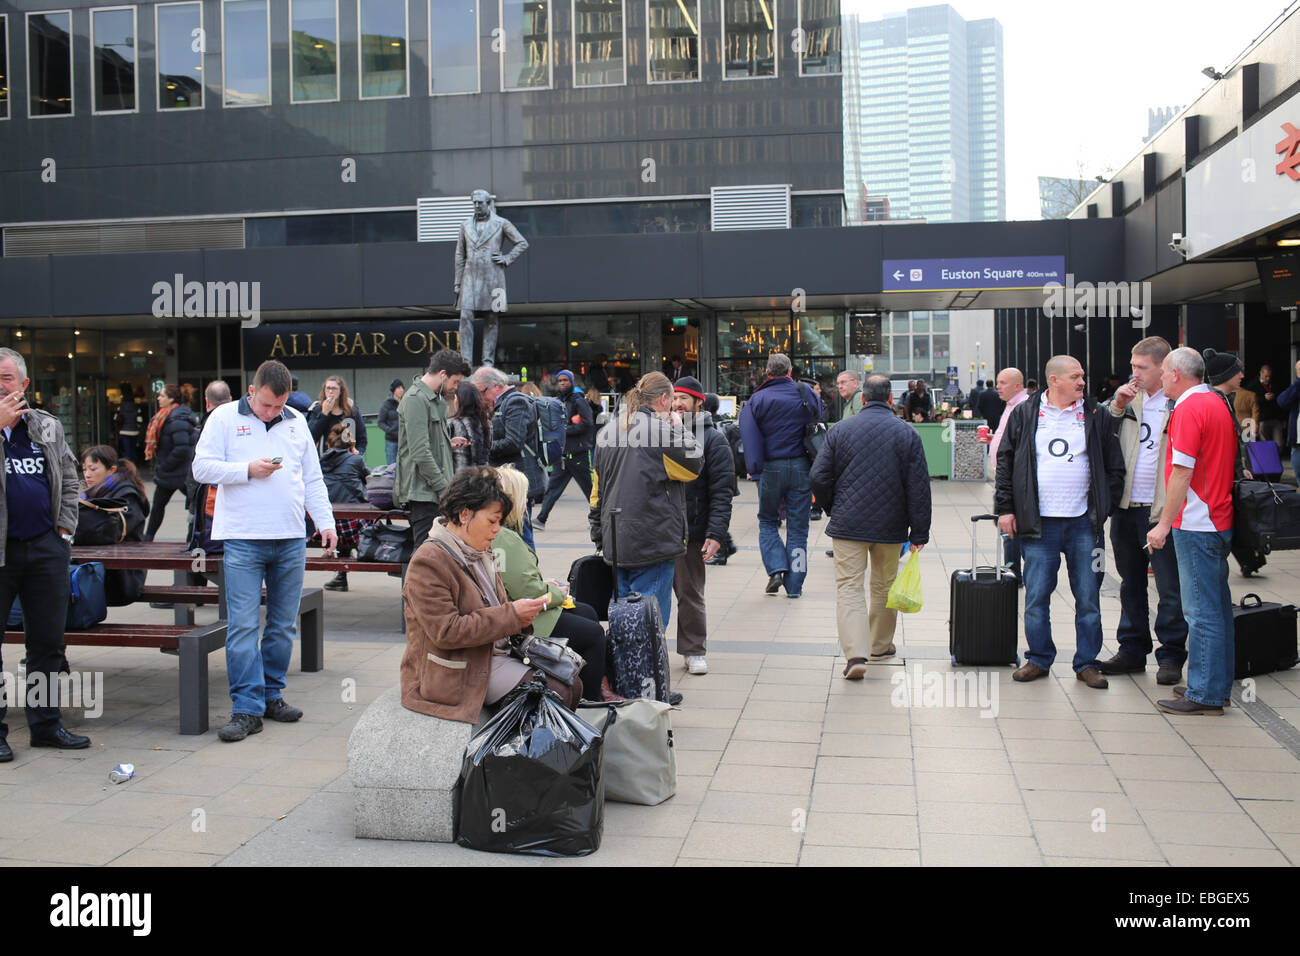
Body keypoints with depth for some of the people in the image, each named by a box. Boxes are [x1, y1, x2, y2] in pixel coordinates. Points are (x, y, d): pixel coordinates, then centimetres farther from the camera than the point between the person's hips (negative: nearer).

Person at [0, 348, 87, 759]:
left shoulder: (48, 427, 11)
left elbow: (69, 481, 18)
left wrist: (65, 529, 8)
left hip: (46, 549, 3)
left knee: (48, 643, 9)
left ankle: (46, 723, 19)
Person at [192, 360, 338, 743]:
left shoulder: (296, 422, 13)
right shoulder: (224, 417, 3)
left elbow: (313, 479, 16)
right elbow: (202, 467, -2)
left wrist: (325, 521, 6)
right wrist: (248, 470, -13)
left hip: (291, 539, 4)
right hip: (242, 540, -4)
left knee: (284, 625, 9)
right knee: (242, 626, -7)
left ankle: (272, 695, 22)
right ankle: (247, 709, -3)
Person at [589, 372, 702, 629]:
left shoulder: (607, 432, 12)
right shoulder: (661, 430, -12)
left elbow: (597, 490, 17)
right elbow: (694, 465, -1)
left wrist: (598, 534, 23)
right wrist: (680, 428, 10)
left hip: (616, 543, 7)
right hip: (653, 541, -7)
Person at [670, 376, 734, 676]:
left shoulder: (714, 441, -2)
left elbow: (722, 491, -7)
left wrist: (716, 533, -16)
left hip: (690, 531, -4)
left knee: (689, 592, 5)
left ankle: (695, 651, 18)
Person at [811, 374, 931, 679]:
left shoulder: (840, 430, -1)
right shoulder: (907, 434, -1)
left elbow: (818, 477, -2)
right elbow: (919, 488, -3)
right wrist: (919, 533, 2)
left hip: (848, 525, -1)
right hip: (890, 526, 1)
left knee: (849, 586, -1)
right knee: (884, 586, 18)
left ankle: (856, 653, -16)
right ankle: (881, 646, 33)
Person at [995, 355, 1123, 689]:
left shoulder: (1095, 416, 6)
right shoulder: (1024, 415, 5)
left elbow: (1114, 466, 10)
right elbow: (1005, 462, 6)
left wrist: (1106, 506, 2)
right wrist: (1005, 508, 1)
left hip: (1085, 523, 1)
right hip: (1039, 523, -1)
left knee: (1088, 596, 5)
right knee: (1036, 596, 3)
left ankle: (1087, 663, 17)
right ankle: (1039, 658, 18)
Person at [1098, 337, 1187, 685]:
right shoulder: (1127, 397, 10)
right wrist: (1117, 406, -4)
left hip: (1163, 510, -6)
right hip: (1126, 508, 6)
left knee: (1170, 588, 1)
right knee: (1131, 583, 15)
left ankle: (1170, 656, 13)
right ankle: (1132, 650, 26)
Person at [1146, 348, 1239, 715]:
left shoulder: (1190, 408, -15)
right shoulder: (1217, 403, 15)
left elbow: (1182, 472, -19)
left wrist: (1164, 524, -16)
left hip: (1196, 525, -10)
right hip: (1219, 520, 10)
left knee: (1202, 611, -6)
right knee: (1218, 607, 15)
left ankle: (1205, 694, -1)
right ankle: (1218, 685, 23)